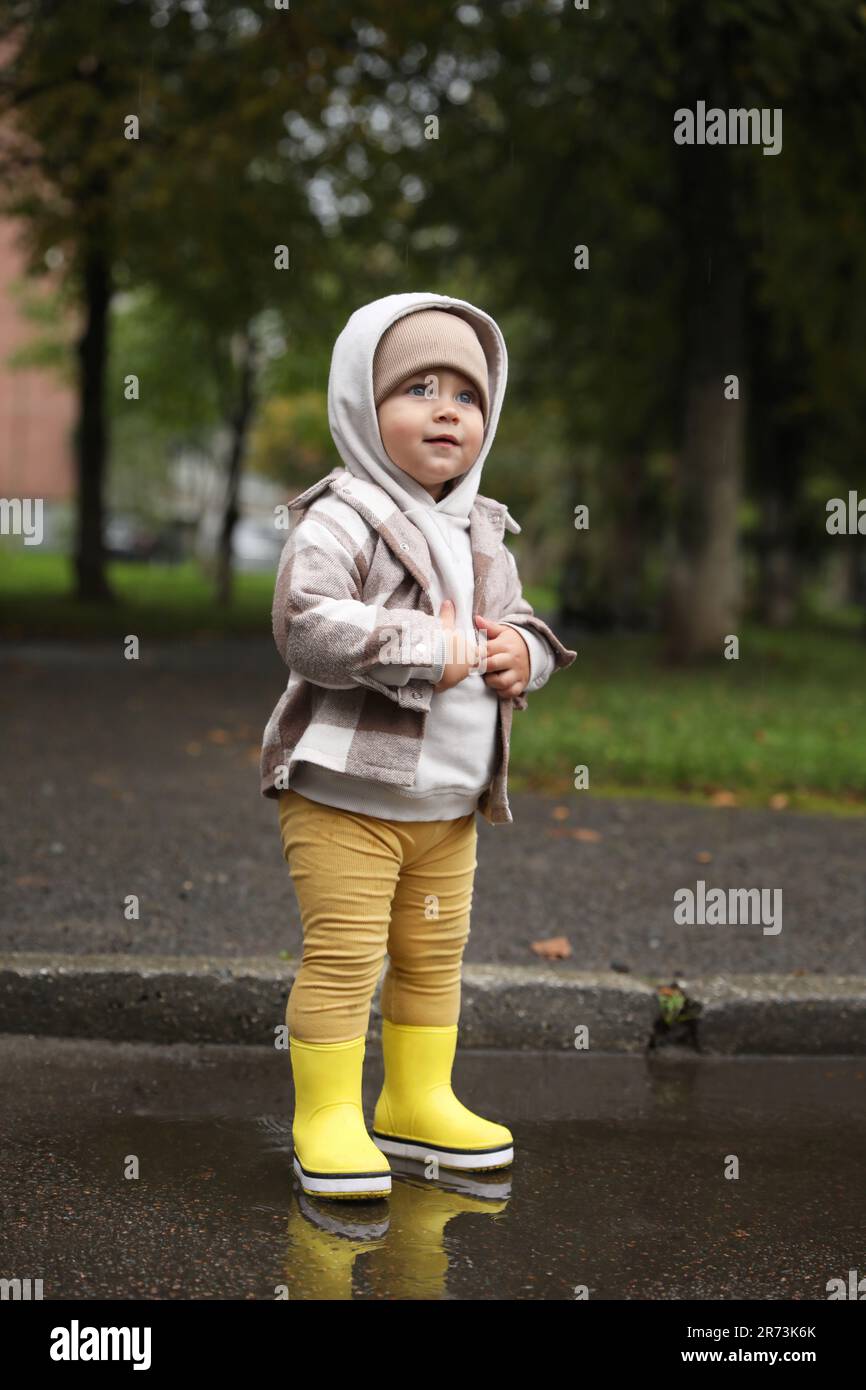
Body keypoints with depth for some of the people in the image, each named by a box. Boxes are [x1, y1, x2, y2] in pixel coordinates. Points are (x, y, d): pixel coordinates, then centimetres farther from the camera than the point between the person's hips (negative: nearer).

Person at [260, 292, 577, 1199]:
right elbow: (308, 629, -26)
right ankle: (326, 1119, 7)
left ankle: (417, 1102, 32)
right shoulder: (338, 522, -13)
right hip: (345, 798, -7)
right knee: (343, 956, -6)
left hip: (451, 804, 8)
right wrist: (432, 649, -23)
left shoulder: (483, 535, 12)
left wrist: (522, 653, -2)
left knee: (435, 955, 16)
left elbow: (519, 618, 22)